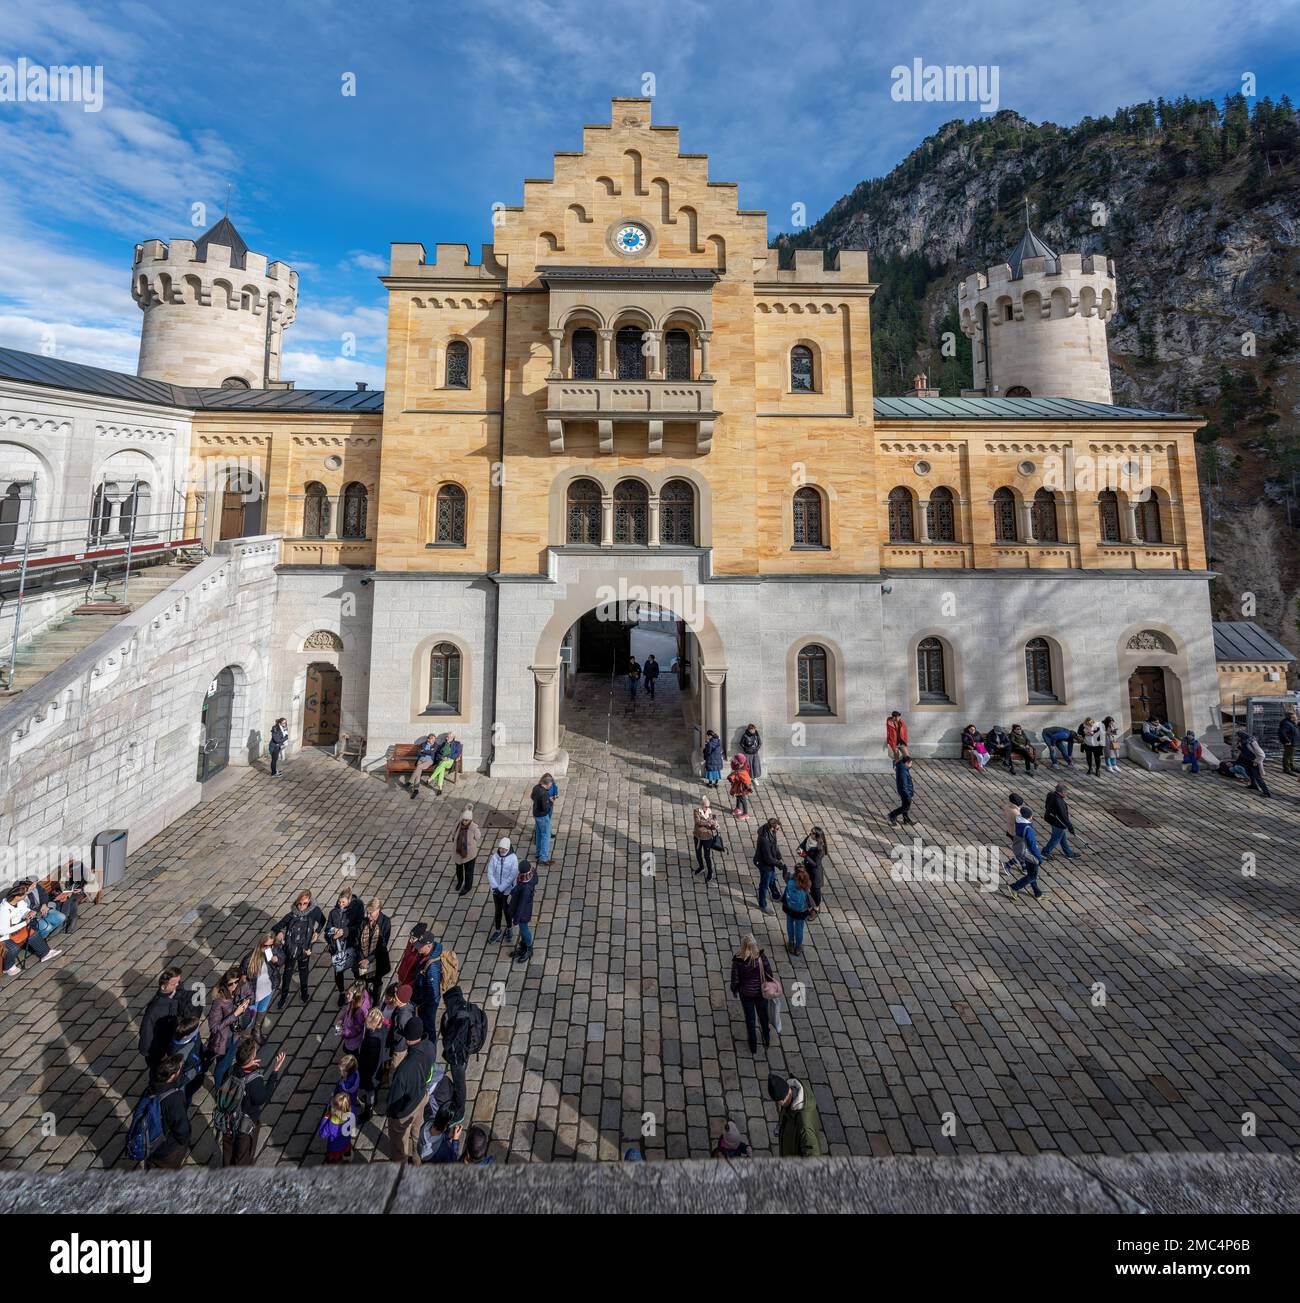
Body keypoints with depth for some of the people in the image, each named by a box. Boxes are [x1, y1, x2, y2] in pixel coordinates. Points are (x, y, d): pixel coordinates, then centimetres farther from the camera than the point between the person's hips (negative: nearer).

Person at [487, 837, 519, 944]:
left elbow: (512, 876, -19)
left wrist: (501, 888, -19)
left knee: (506, 911, 13)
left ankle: (509, 929, 38)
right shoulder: (495, 857, -11)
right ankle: (497, 931, 36)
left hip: (508, 890, -3)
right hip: (496, 890, 3)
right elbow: (490, 873, -8)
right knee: (497, 910, 17)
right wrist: (495, 887, -17)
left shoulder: (513, 858, -19)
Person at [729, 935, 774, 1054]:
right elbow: (769, 974, -13)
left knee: (750, 1019, 20)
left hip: (746, 993, -1)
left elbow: (735, 979, -14)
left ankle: (753, 1047, 37)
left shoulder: (737, 961, -25)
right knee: (763, 1017, 26)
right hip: (761, 992, 1)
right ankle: (767, 1041, 48)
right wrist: (771, 988, 6)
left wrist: (734, 990, 6)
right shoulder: (762, 957, -23)